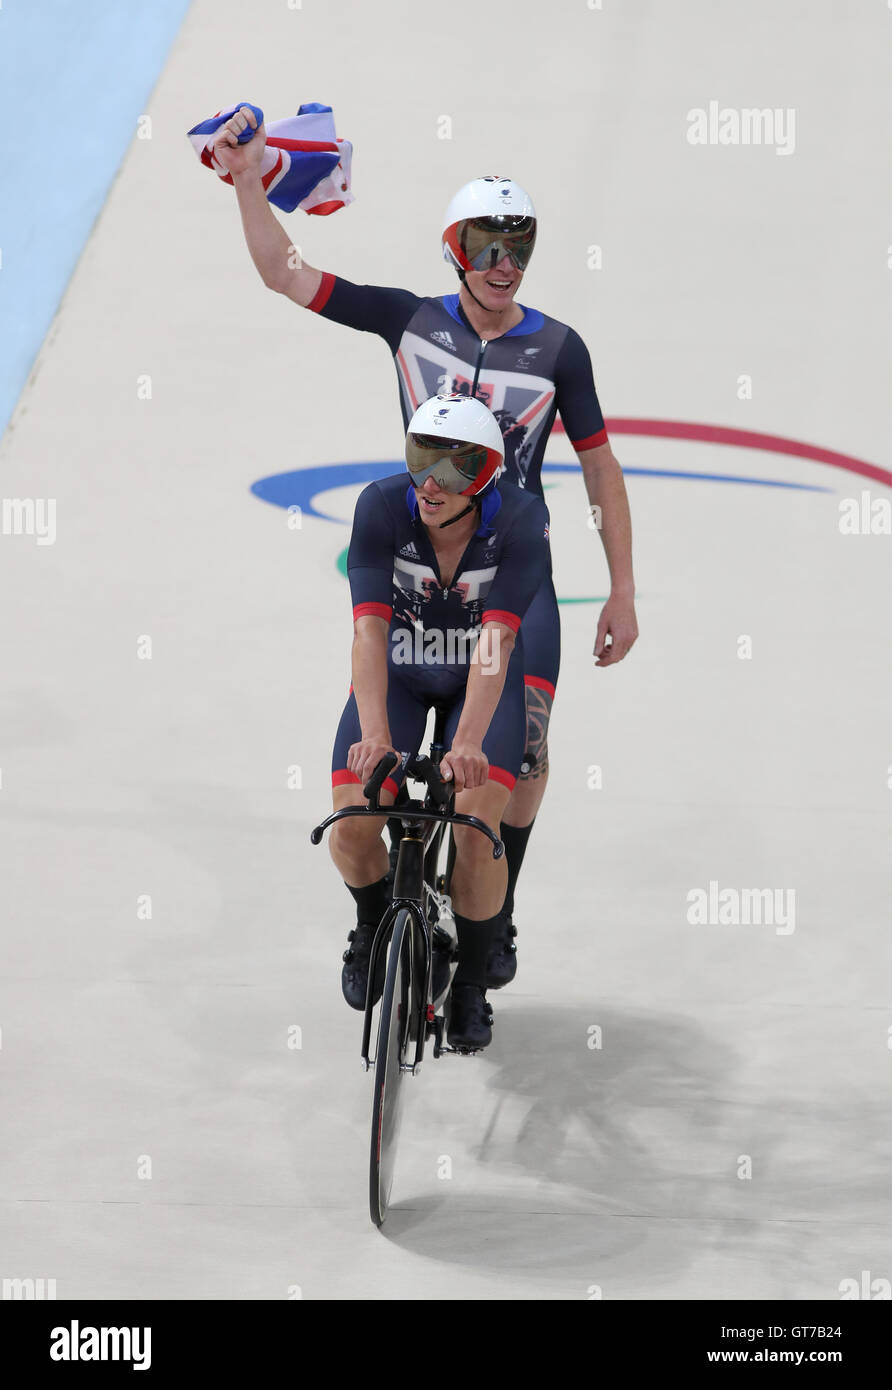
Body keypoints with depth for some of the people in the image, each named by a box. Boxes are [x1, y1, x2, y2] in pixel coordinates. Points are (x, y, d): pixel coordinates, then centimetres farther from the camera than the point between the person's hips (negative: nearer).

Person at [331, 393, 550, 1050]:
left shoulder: (520, 519, -28)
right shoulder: (382, 507, -26)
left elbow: (496, 638, -36)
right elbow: (370, 626, -32)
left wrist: (468, 742, -47)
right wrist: (374, 734, -45)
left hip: (482, 680, -1)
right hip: (396, 675, 1)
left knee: (476, 828, -19)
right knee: (352, 828, -15)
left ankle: (472, 983, 6)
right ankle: (376, 923, 21)